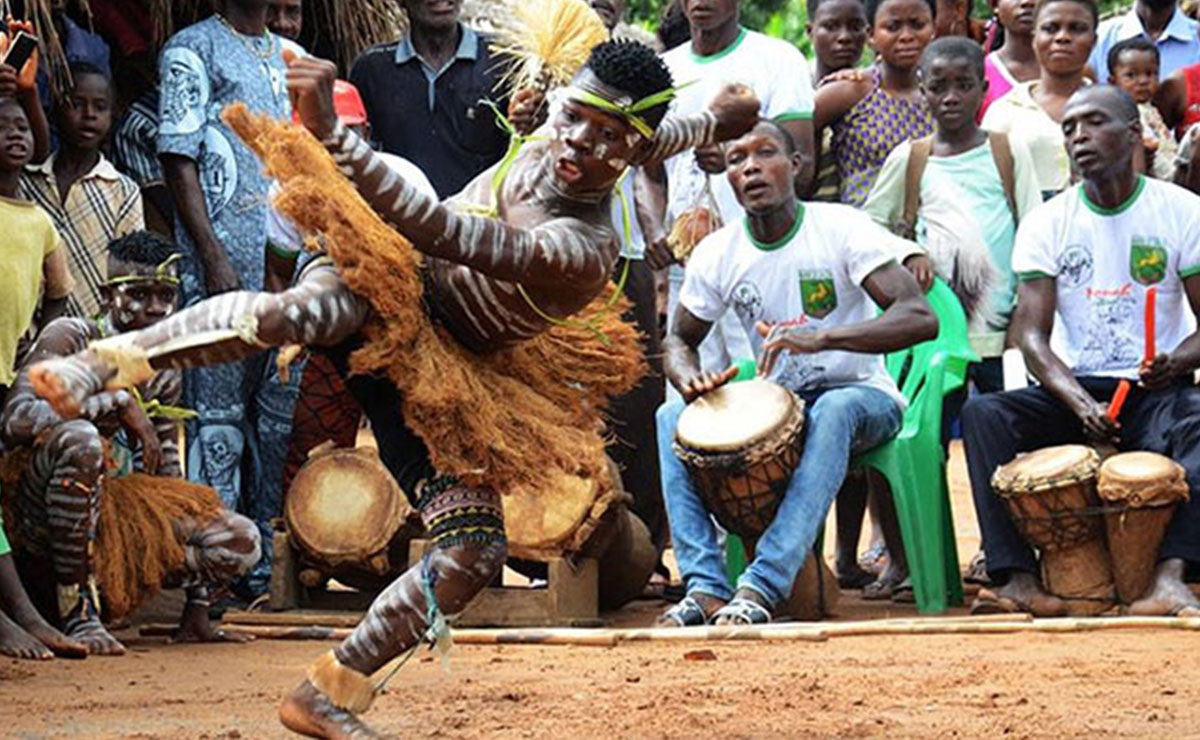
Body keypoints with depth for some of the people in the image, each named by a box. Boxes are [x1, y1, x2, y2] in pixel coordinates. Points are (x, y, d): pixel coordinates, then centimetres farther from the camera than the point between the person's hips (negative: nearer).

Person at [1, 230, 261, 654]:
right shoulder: (70, 338, -9)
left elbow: (167, 470, 15)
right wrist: (121, 404, -28)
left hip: (118, 516, 6)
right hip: (42, 519, -6)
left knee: (241, 542, -8)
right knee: (79, 439, -39)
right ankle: (76, 611, -29)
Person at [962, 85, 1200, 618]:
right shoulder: (1046, 224, 5)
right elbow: (1032, 334, -2)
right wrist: (1081, 404, -21)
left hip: (1156, 392, -2)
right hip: (1072, 392, 2)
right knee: (982, 413, -26)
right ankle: (1019, 579, -35)